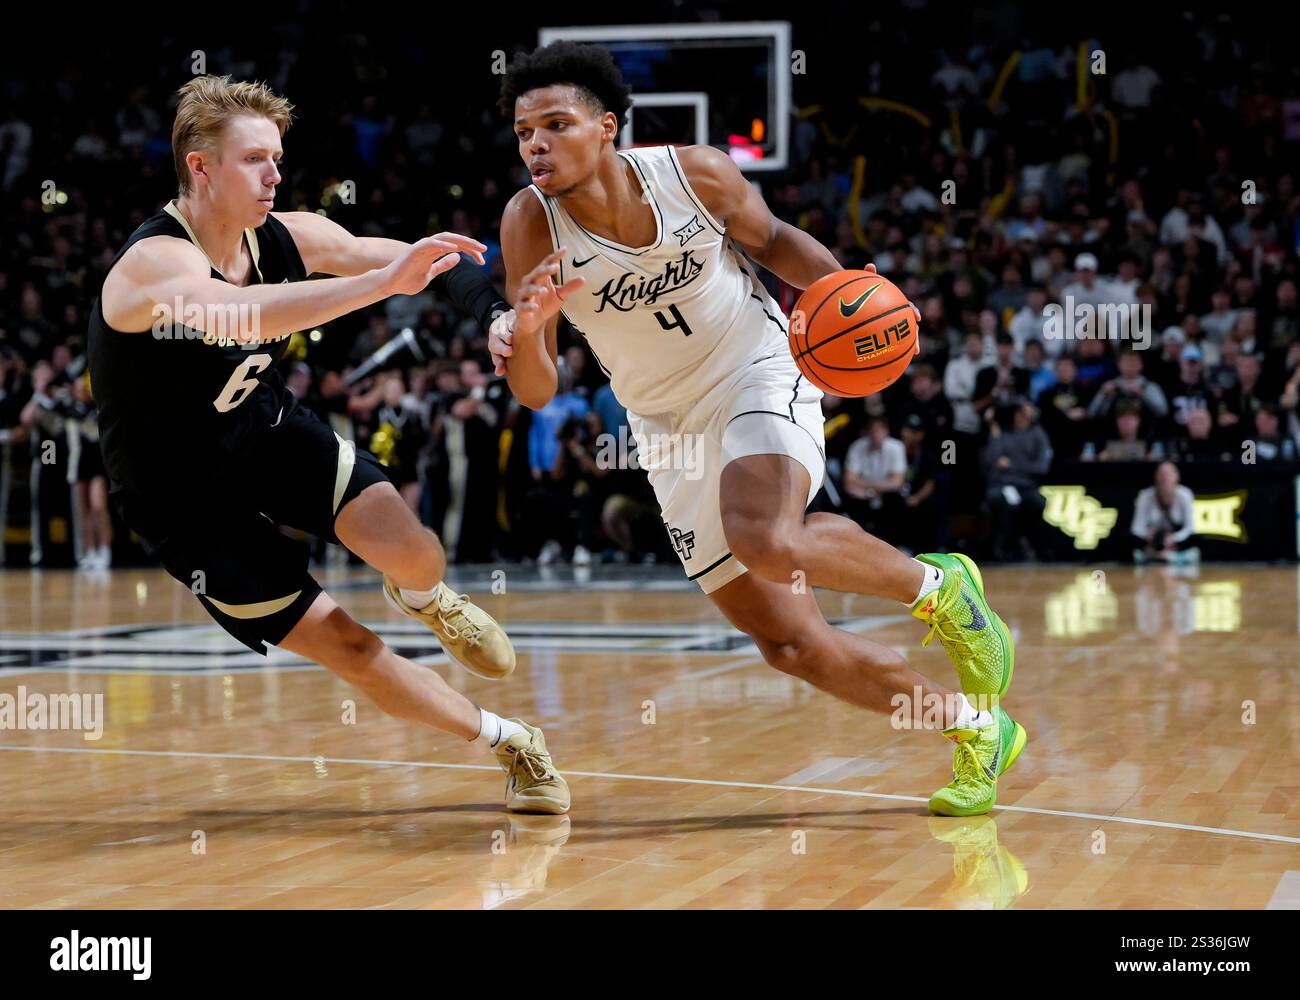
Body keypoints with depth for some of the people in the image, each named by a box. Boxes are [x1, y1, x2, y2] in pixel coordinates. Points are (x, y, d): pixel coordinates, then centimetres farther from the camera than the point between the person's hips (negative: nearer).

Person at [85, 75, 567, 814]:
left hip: (271, 434, 4)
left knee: (415, 557, -20)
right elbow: (240, 312, -51)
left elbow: (407, 262, 1)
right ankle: (511, 744, 13)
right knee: (351, 651, -5)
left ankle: (421, 599, 18)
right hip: (187, 500, -4)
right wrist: (383, 281, -59)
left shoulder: (288, 238, -11)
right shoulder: (155, 264, -29)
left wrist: (502, 308, -17)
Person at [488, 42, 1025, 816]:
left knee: (766, 542, -35)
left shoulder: (696, 174, -17)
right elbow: (538, 392, -13)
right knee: (789, 644, 1)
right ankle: (976, 728, 19)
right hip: (670, 427, 3)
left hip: (758, 372, -3)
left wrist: (847, 293, -13)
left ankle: (937, 585, -6)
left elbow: (772, 240, 5)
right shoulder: (530, 225, -15)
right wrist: (523, 331, -36)